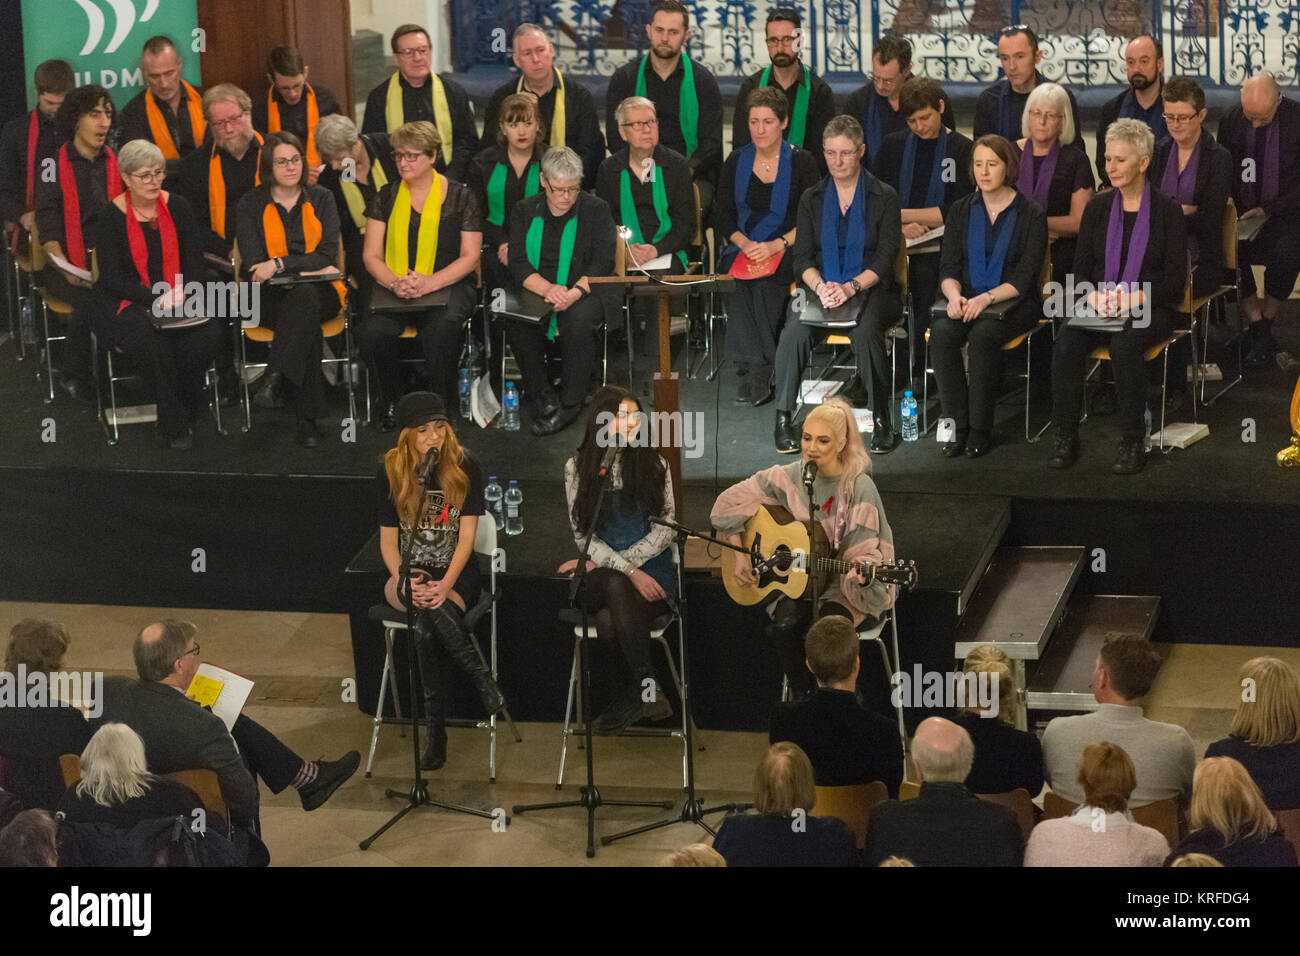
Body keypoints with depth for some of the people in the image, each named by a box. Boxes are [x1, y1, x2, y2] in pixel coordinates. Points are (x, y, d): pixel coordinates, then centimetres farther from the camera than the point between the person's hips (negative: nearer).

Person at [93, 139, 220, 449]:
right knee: (149, 337, -36)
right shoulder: (112, 217, -4)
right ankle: (175, 423, -21)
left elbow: (195, 261, 8)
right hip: (128, 304, -3)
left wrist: (181, 292, -12)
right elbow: (112, 280, -8)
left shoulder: (177, 206, 6)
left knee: (208, 333, -28)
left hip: (178, 300, 3)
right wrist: (156, 297, -20)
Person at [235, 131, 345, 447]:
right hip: (271, 297, -1)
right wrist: (308, 267, -12)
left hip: (319, 292, 1)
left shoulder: (321, 199, 11)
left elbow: (327, 256, -1)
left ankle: (274, 380, -45)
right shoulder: (251, 205, 6)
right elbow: (254, 265, -4)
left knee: (303, 296, -38)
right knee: (308, 325, -36)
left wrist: (279, 265, -15)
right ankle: (307, 419, -42)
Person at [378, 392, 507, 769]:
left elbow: (466, 535, -7)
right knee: (423, 608, -37)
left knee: (423, 621, -35)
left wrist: (445, 585, -22)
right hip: (409, 574, 1)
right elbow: (388, 539, 3)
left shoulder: (465, 467, -3)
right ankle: (484, 680, -26)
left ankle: (436, 725, -24)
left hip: (456, 572, -1)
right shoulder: (391, 472, 1)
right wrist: (403, 580, -18)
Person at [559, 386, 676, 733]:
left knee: (611, 622, -33)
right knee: (616, 586, -37)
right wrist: (628, 570, -16)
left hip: (652, 571, 0)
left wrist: (610, 562, -10)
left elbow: (665, 529, 1)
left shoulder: (654, 464, 8)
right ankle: (648, 690, -34)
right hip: (600, 574, 0)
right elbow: (583, 535, 0)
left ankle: (632, 693, -19)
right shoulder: (578, 467, 7)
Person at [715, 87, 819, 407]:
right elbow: (722, 216, 9)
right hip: (742, 246, 2)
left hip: (788, 250, -2)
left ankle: (754, 377, -31)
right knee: (737, 281, -31)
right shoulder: (736, 162, 11)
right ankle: (758, 377, -35)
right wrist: (744, 243, -12)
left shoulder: (801, 162, 2)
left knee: (765, 281, -34)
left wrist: (776, 245, -19)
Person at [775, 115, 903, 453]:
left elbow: (885, 260, -4)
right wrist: (820, 286, -17)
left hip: (871, 290, -2)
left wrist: (851, 286, -21)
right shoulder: (812, 199, 11)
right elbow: (802, 259, 5)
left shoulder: (884, 197, 3)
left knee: (865, 331, -36)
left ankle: (882, 420, -24)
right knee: (794, 331, -30)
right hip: (820, 288, 2)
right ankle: (783, 419, -23)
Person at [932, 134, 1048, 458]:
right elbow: (948, 268, 7)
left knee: (983, 334, -35)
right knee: (941, 332, -30)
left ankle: (980, 428, -24)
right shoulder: (961, 211, 12)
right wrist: (954, 295, -16)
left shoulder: (1030, 214, 1)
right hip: (966, 301, 3)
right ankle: (957, 425, -24)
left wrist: (988, 298, -23)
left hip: (1014, 303, -3)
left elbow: (1025, 277, -7)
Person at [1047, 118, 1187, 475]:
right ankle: (1066, 438, -21)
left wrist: (1135, 297, -19)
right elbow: (1080, 268, 10)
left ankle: (1133, 442, -26)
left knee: (1124, 346, -36)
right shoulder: (1097, 208, 10)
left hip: (1150, 308, -3)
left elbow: (1175, 280, -3)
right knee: (1066, 343, -28)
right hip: (1097, 304, 3)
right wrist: (1093, 296, -12)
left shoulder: (1167, 211, 0)